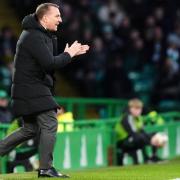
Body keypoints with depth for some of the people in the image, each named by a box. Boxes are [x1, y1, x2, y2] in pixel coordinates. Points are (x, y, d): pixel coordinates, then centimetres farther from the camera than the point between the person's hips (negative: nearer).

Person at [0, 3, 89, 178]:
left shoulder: (40, 35, 17)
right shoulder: (34, 37, -17)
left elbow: (49, 60, 20)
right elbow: (49, 64, -25)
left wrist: (71, 53, 9)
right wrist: (68, 54, -10)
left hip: (28, 89, 11)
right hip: (32, 89, -11)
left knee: (30, 129, 15)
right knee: (49, 124, -10)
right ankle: (46, 168, -8)